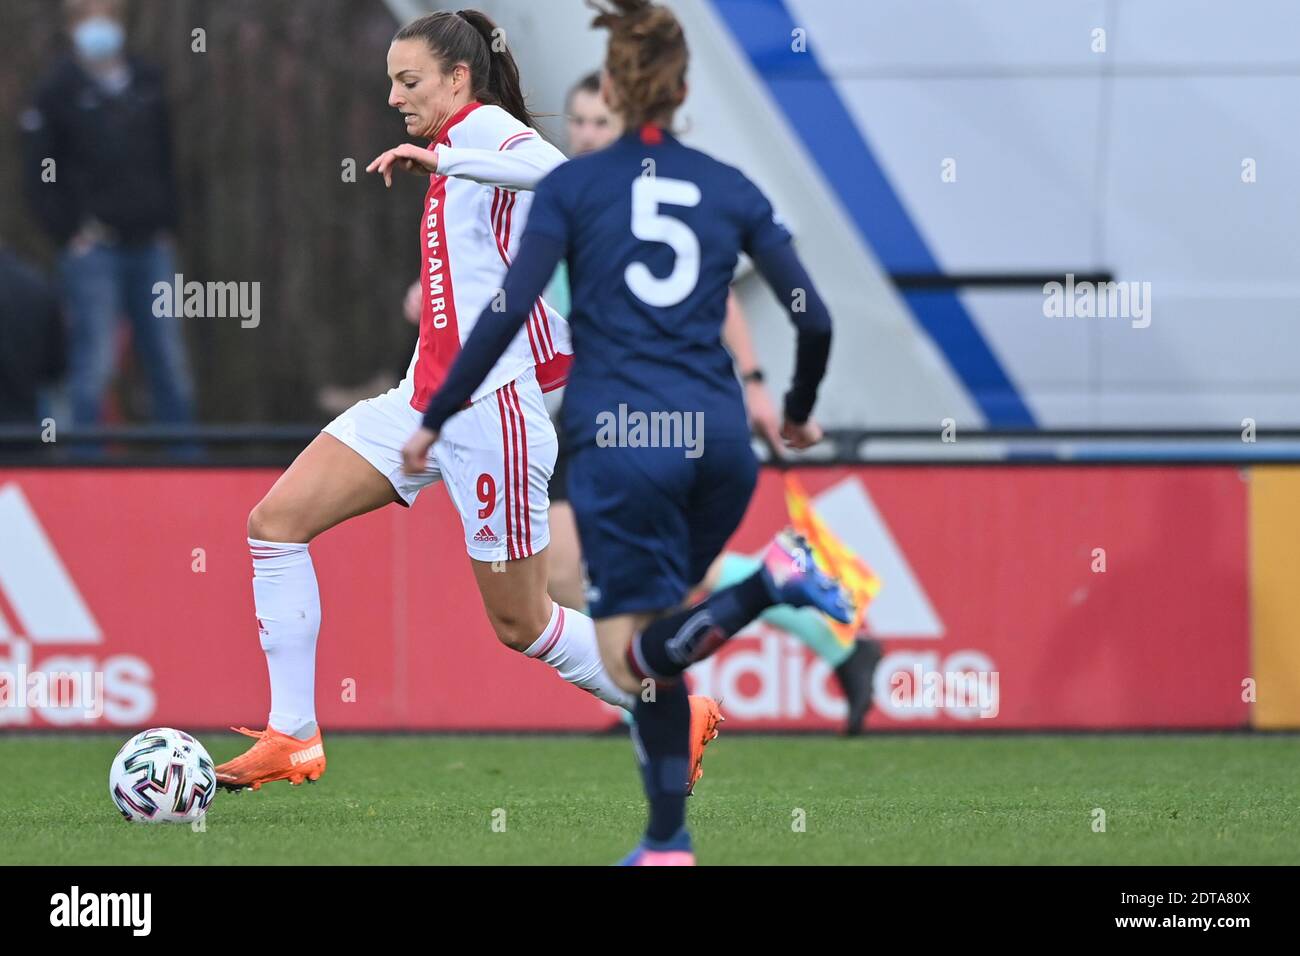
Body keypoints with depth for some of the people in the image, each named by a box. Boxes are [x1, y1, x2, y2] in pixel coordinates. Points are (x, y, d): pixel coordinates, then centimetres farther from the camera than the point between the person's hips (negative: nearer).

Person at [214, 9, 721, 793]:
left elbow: (558, 172, -34)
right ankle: (293, 738, -3)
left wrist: (442, 159, -32)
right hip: (423, 401, 10)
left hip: (491, 404, -10)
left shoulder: (485, 126, -11)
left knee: (522, 624, 0)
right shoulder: (458, 147, 17)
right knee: (277, 521, -3)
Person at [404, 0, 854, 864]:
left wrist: (436, 419, 2)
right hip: (717, 436, 4)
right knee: (657, 629, 18)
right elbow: (814, 317, 9)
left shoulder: (572, 187, 2)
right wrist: (798, 414, 28)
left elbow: (507, 314, -7)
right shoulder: (731, 190, 9)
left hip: (619, 438, -4)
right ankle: (667, 839, 7)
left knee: (637, 656, -3)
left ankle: (769, 585, -31)